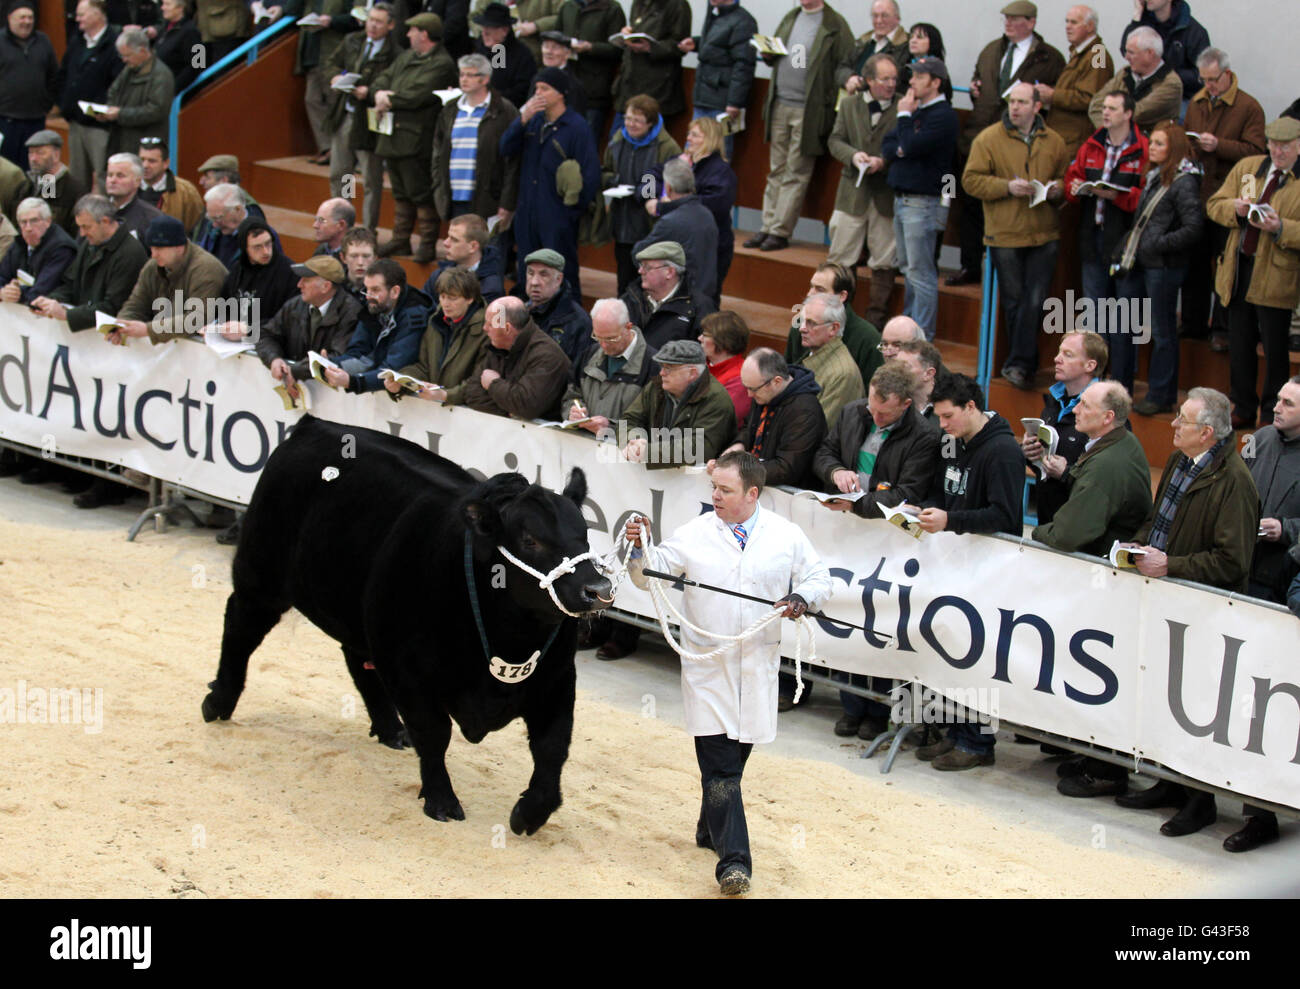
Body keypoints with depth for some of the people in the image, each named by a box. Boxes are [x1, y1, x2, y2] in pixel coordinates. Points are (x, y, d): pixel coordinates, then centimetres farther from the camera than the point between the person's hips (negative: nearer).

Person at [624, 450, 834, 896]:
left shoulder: (786, 536, 3)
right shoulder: (694, 533, 1)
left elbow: (820, 579, 10)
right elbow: (650, 576, 3)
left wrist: (801, 598, -11)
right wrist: (639, 549, -17)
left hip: (758, 664, 2)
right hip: (707, 663, -2)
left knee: (737, 753, 13)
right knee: (718, 762, -9)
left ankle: (711, 827, 36)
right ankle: (733, 860, -14)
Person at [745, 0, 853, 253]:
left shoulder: (835, 25, -5)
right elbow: (773, 56, 22)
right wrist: (768, 54, 0)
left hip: (808, 111, -6)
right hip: (780, 106, 6)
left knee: (796, 174, -1)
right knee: (776, 171, 10)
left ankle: (780, 232, 2)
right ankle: (768, 227, 15)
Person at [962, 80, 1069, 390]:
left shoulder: (1053, 141, 8)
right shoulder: (988, 139, -2)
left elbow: (1065, 178, 20)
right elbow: (971, 181, -5)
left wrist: (1058, 189, -3)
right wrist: (1008, 187, -17)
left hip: (1045, 236, 2)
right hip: (1005, 235, -1)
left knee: (1035, 301, -7)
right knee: (1014, 301, 6)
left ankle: (1018, 364, -1)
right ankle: (1027, 365, 19)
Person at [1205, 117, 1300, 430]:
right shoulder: (1246, 167, 11)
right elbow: (1214, 205, 11)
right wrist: (1235, 208, -9)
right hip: (1239, 268, 5)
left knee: (1275, 350, 2)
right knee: (1239, 345, 12)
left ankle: (1273, 414, 15)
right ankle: (1243, 409, 25)